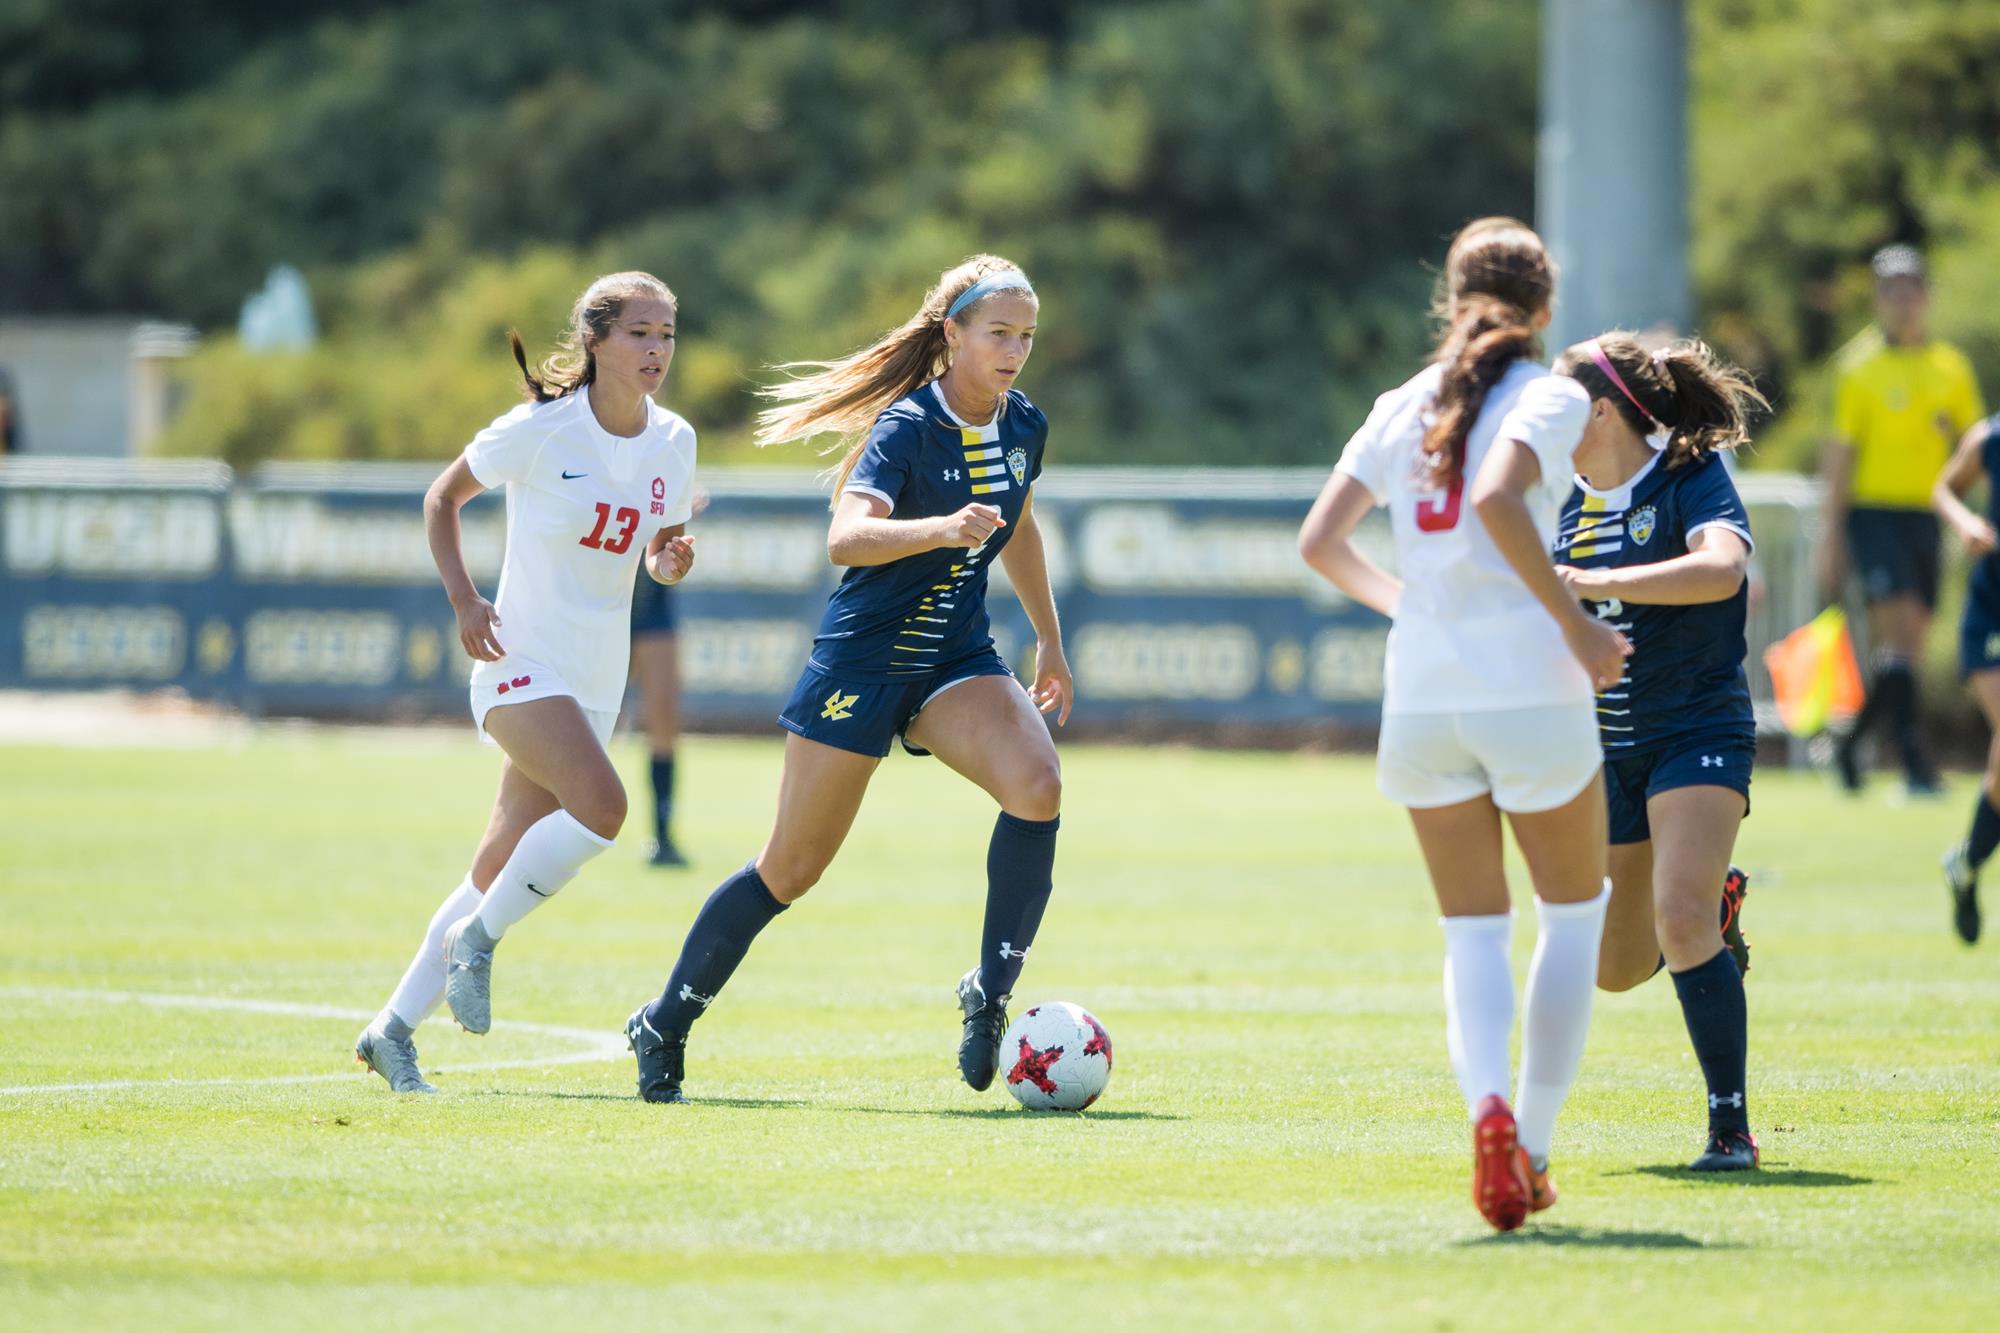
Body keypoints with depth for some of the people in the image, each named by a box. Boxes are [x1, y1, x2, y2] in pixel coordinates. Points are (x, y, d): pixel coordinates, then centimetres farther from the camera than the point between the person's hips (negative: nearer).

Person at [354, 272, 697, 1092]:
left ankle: (393, 1030, 17)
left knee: (502, 871, 6)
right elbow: (443, 497, 3)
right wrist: (463, 598, -9)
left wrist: (672, 561, -8)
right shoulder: (540, 431, -11)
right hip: (522, 658, -6)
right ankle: (476, 939, -8)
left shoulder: (673, 443, 4)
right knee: (600, 803, -28)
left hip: (597, 680, 6)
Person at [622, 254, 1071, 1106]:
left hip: (955, 658, 5)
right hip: (863, 658, -5)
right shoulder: (907, 427, -18)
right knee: (793, 869, 2)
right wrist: (943, 529, -50)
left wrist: (1048, 639, 28)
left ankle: (990, 995, -14)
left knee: (1036, 782, -25)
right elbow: (845, 538, -34)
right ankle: (665, 1026, 19)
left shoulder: (1024, 428, 3)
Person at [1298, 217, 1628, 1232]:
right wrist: (1575, 625, -15)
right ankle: (1534, 1148, 8)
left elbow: (1319, 541, 8)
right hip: (1526, 686, -4)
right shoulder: (1550, 397, -4)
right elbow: (1498, 500, -23)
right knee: (1574, 912, 15)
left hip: (1420, 693, 4)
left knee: (1474, 930, 10)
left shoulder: (1403, 406, 11)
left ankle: (1487, 1104, -19)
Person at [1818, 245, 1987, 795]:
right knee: (1899, 624, -17)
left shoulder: (1951, 368, 10)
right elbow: (1841, 454, 0)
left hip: (1924, 514, 4)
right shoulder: (1863, 367, 0)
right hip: (1872, 507, -4)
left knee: (1909, 642, 5)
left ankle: (1851, 743, 23)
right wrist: (1832, 535, -4)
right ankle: (1912, 756, -18)